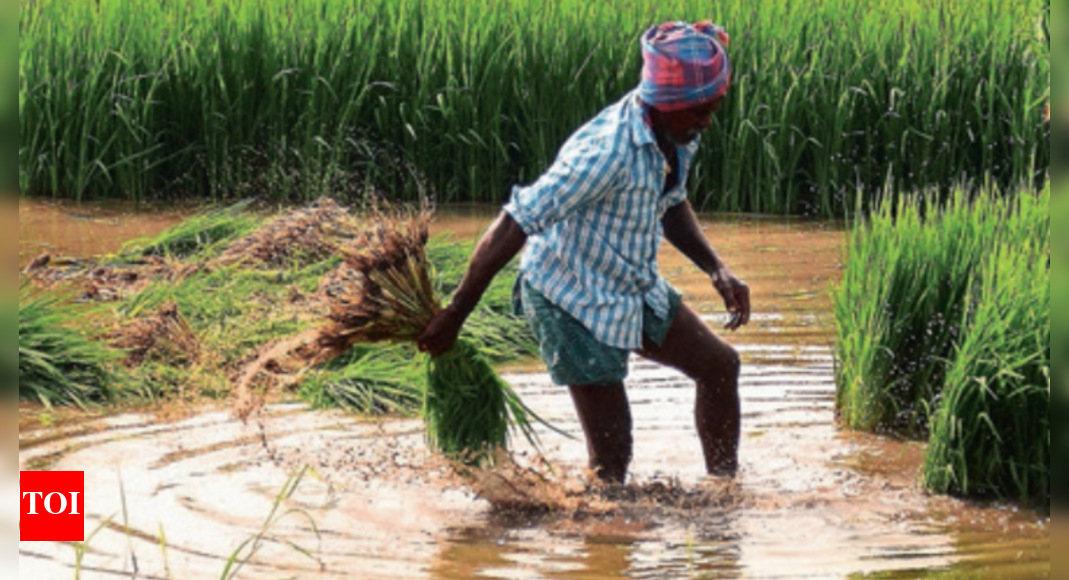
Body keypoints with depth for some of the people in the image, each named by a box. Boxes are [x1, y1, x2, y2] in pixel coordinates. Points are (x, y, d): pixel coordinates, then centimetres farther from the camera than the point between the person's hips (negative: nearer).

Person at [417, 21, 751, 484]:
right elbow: (513, 225, -30)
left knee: (719, 365, 16)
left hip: (635, 290, 9)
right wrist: (453, 317, -26)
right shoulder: (607, 152, -32)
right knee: (611, 455, -7)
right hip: (574, 302, -9)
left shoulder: (678, 134, -5)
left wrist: (717, 271, 1)